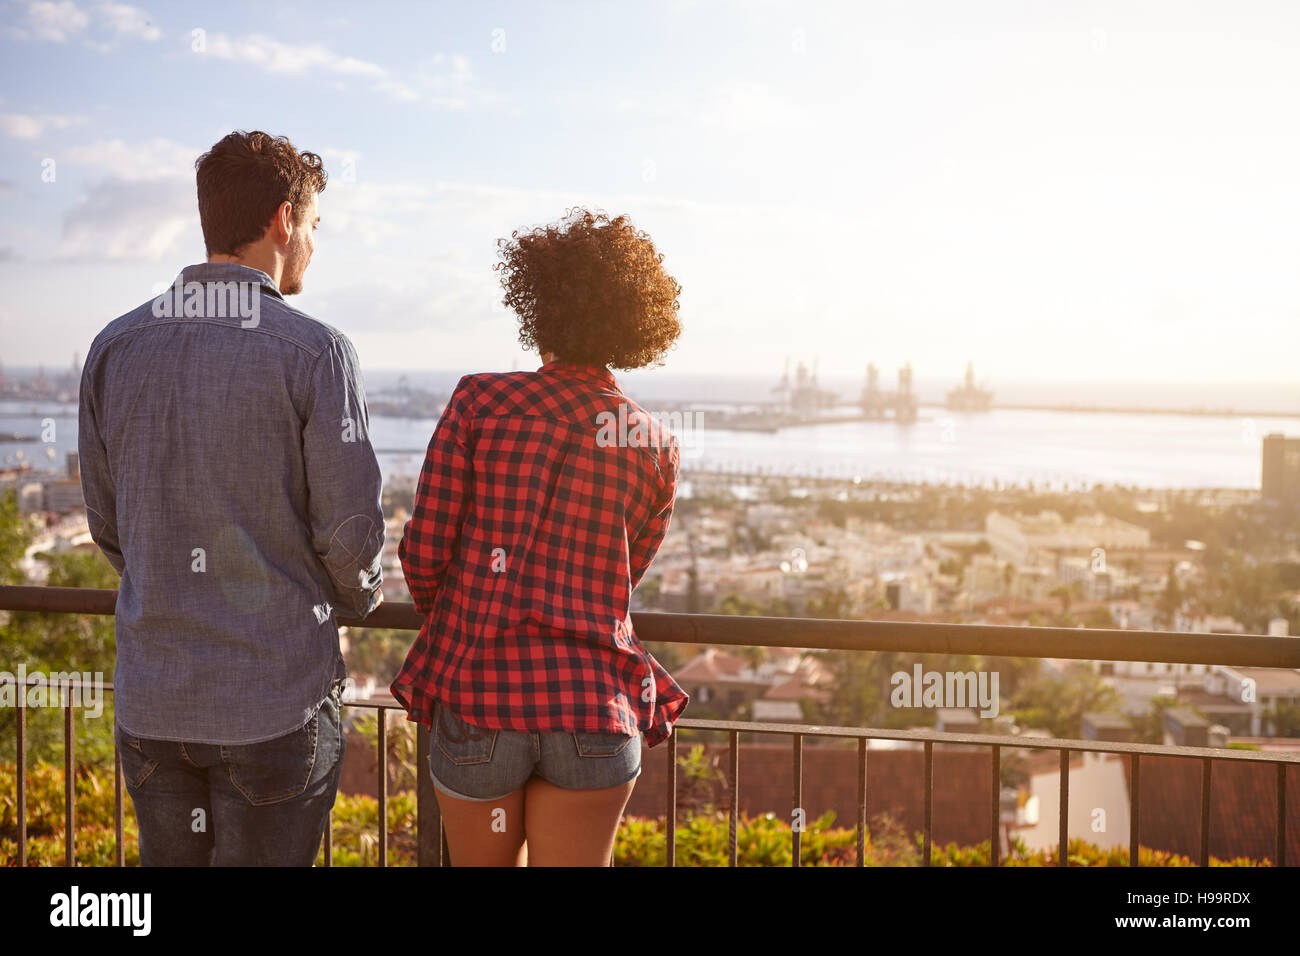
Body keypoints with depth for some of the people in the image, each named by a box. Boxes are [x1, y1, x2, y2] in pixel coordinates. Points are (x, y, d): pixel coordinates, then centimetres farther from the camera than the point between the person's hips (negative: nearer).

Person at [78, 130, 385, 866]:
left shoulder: (117, 346, 2)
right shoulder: (312, 351, -12)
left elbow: (107, 522, 9)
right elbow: (350, 529, -11)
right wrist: (361, 596, 12)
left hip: (152, 700, 5)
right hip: (276, 699, -4)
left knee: (169, 857, 18)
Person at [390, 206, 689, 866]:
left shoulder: (480, 401, -4)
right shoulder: (658, 449, 3)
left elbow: (423, 551, -1)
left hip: (477, 696, 0)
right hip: (596, 707, 1)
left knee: (484, 865, 19)